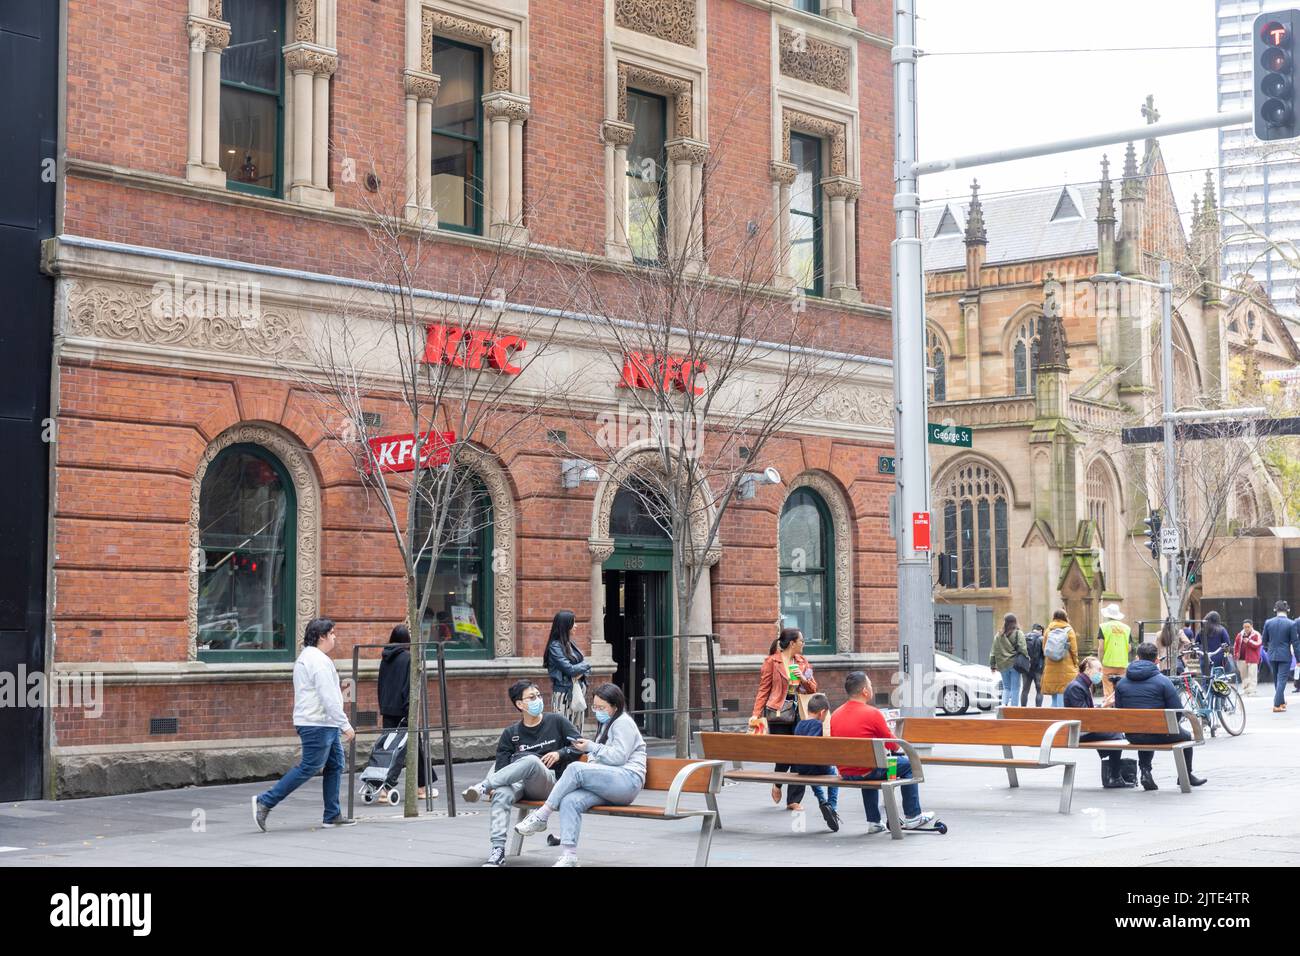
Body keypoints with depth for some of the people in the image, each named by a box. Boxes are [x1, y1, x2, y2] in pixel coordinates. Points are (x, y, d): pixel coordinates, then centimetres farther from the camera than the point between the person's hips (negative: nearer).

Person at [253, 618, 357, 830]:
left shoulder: (308, 657, 18)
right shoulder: (318, 660, -16)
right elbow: (329, 698, -21)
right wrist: (345, 725, -20)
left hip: (324, 724, 11)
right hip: (317, 724, -11)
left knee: (335, 766, 11)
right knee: (308, 767, -8)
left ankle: (333, 815, 14)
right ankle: (265, 802, -5)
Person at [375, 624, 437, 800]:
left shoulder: (385, 659, 10)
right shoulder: (407, 657, -10)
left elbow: (381, 684, 15)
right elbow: (410, 685, -15)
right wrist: (411, 709, -15)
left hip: (387, 710, 6)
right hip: (402, 710, -6)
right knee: (415, 746, 6)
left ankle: (386, 787, -5)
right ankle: (422, 787, 14)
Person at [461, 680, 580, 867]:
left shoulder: (557, 722, 14)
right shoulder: (511, 734, 16)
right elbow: (501, 766, 7)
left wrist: (560, 754, -5)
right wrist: (495, 785, -13)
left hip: (548, 783, -2)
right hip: (518, 782, 2)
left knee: (531, 760, -36)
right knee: (501, 794, -35)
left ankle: (483, 786, -34)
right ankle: (498, 851, -42)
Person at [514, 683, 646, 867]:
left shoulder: (624, 723, 0)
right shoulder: (608, 724, 30)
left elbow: (619, 756, -12)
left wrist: (591, 747, -10)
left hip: (627, 781, -9)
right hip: (608, 784, 9)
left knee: (575, 769, -29)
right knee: (570, 801, -22)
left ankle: (541, 816, -23)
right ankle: (568, 856, -32)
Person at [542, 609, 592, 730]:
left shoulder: (570, 644, 12)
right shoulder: (555, 646, -11)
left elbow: (586, 667, 13)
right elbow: (569, 669, -17)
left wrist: (581, 672, -9)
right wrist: (585, 665, 0)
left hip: (578, 692, 7)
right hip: (564, 693, -7)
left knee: (577, 728, 7)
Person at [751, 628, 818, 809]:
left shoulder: (803, 662, 15)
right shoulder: (772, 662, -1)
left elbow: (813, 689, 16)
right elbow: (763, 689, -2)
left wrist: (804, 678, -5)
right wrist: (756, 713, -9)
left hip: (799, 713, 5)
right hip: (779, 712, -5)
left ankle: (792, 800, 7)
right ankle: (777, 785, 24)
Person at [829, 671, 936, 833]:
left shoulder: (835, 714, 2)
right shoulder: (872, 713, -16)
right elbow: (894, 747, -5)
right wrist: (890, 732, 17)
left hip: (844, 773, 6)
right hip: (868, 772, -6)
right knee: (908, 764, 14)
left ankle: (873, 822, 35)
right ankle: (913, 816, 20)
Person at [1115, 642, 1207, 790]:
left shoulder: (1121, 682, 1)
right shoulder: (1162, 681, -11)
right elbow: (1177, 711, -11)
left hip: (1132, 736, 4)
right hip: (1159, 734, -4)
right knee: (1186, 736, 27)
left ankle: (1145, 771, 21)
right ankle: (1186, 776, 38)